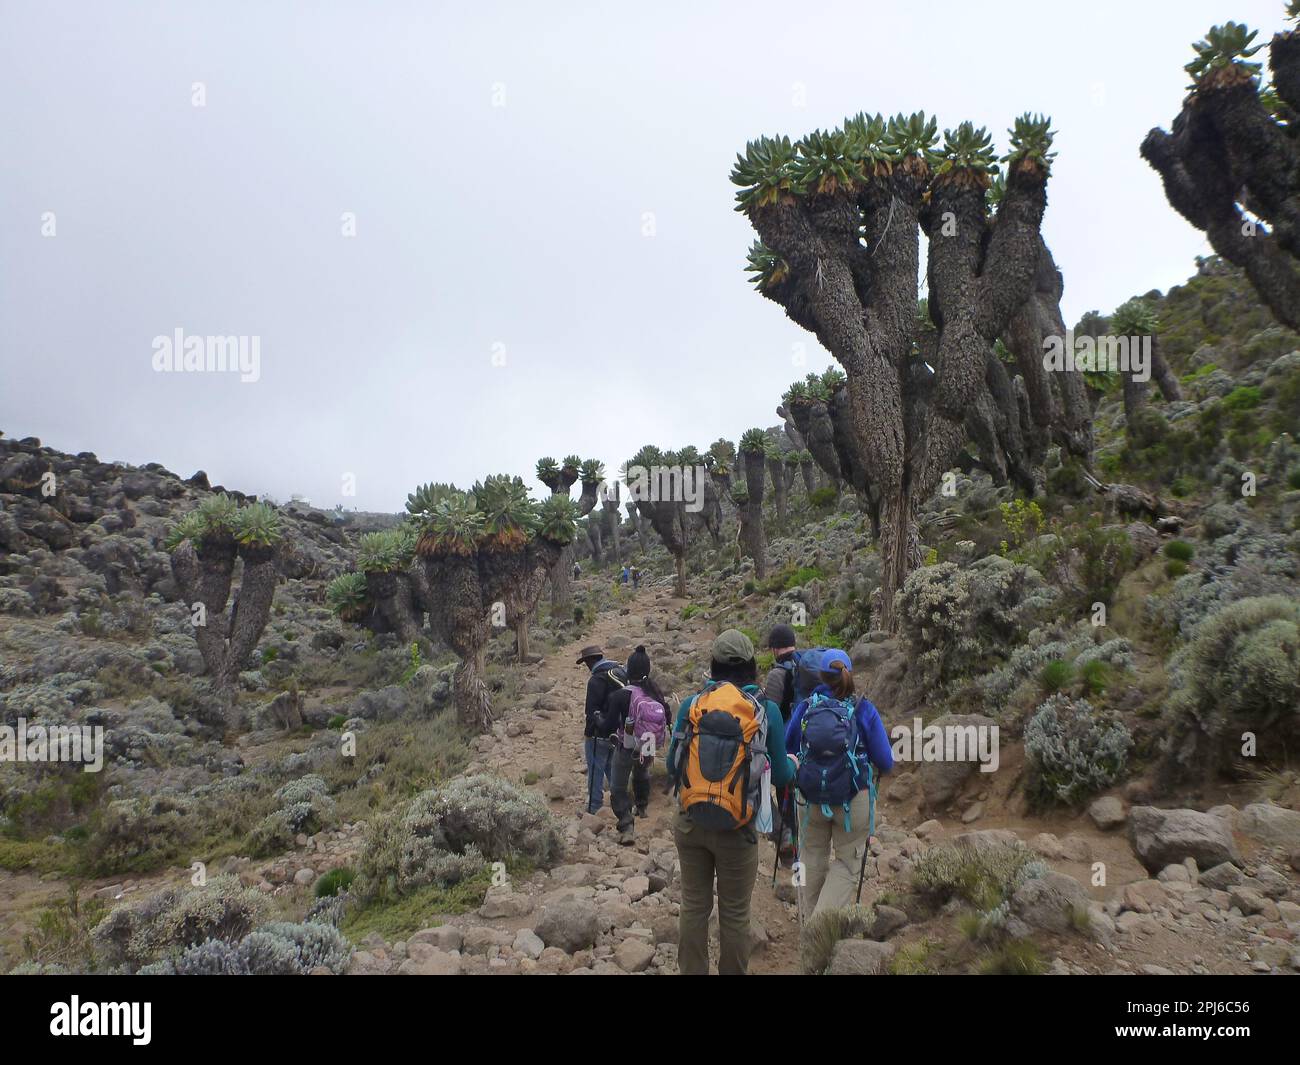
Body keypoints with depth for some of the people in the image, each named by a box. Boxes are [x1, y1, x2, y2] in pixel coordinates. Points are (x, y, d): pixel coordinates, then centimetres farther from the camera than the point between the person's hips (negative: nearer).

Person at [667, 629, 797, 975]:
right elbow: (779, 775, 2)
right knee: (734, 914, 12)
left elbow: (672, 766, 4)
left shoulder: (691, 704, -3)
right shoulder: (767, 709, -7)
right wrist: (793, 763, 24)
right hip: (736, 829, -2)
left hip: (691, 822, 2)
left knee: (694, 908, 15)